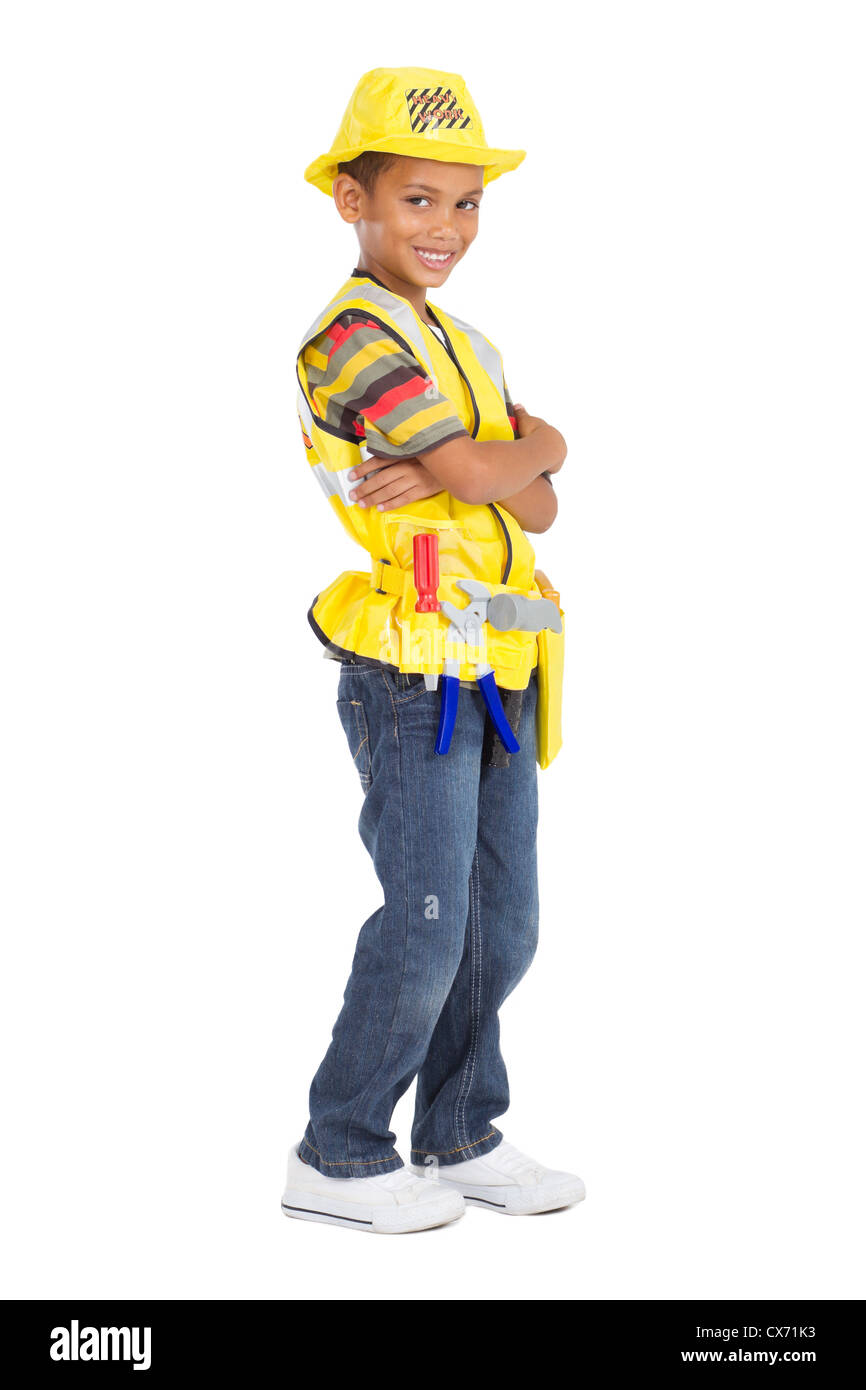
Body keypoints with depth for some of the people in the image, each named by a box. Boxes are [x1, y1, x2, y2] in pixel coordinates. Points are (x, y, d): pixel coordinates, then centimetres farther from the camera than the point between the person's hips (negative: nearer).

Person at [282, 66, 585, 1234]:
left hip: (495, 680, 9)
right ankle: (338, 1158, 11)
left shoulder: (460, 343, 18)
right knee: (427, 927, -3)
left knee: (501, 927, 13)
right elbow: (511, 476, -18)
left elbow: (538, 497, 4)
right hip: (415, 679, -8)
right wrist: (530, 448, 1)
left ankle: (462, 1140, 26)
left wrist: (474, 468, -13)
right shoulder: (353, 338, -11)